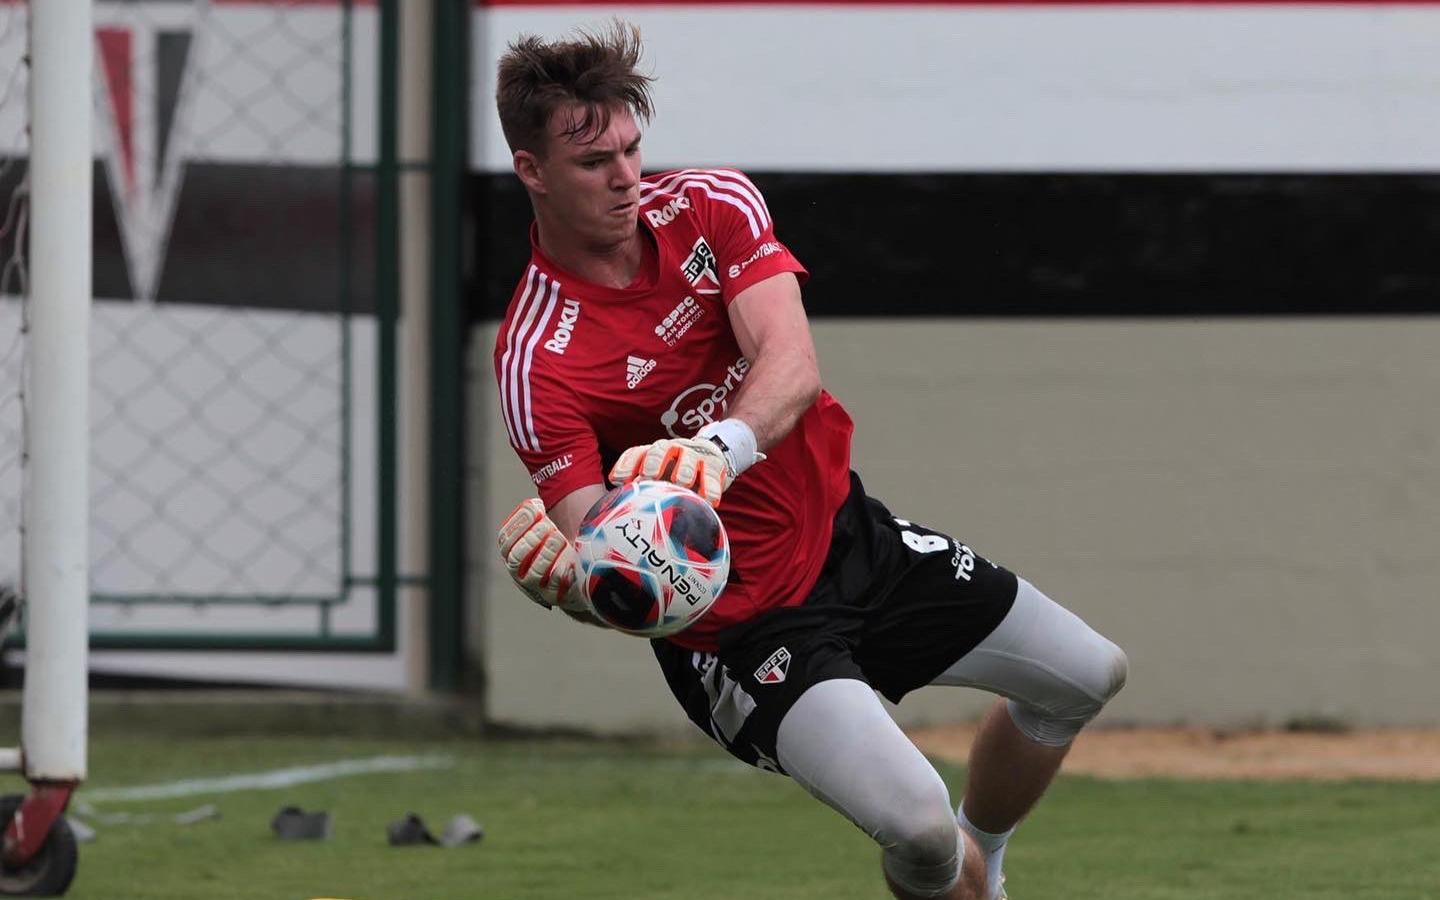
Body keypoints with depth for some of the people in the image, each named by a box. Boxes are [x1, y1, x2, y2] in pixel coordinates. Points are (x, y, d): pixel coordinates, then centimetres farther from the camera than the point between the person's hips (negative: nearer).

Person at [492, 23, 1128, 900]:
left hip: (849, 531, 6)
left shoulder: (709, 205, -9)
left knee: (1088, 675, 15)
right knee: (916, 825, -24)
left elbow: (794, 366, -25)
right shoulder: (538, 362, -23)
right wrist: (566, 574, -50)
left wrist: (719, 450, -46)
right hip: (740, 622, -6)